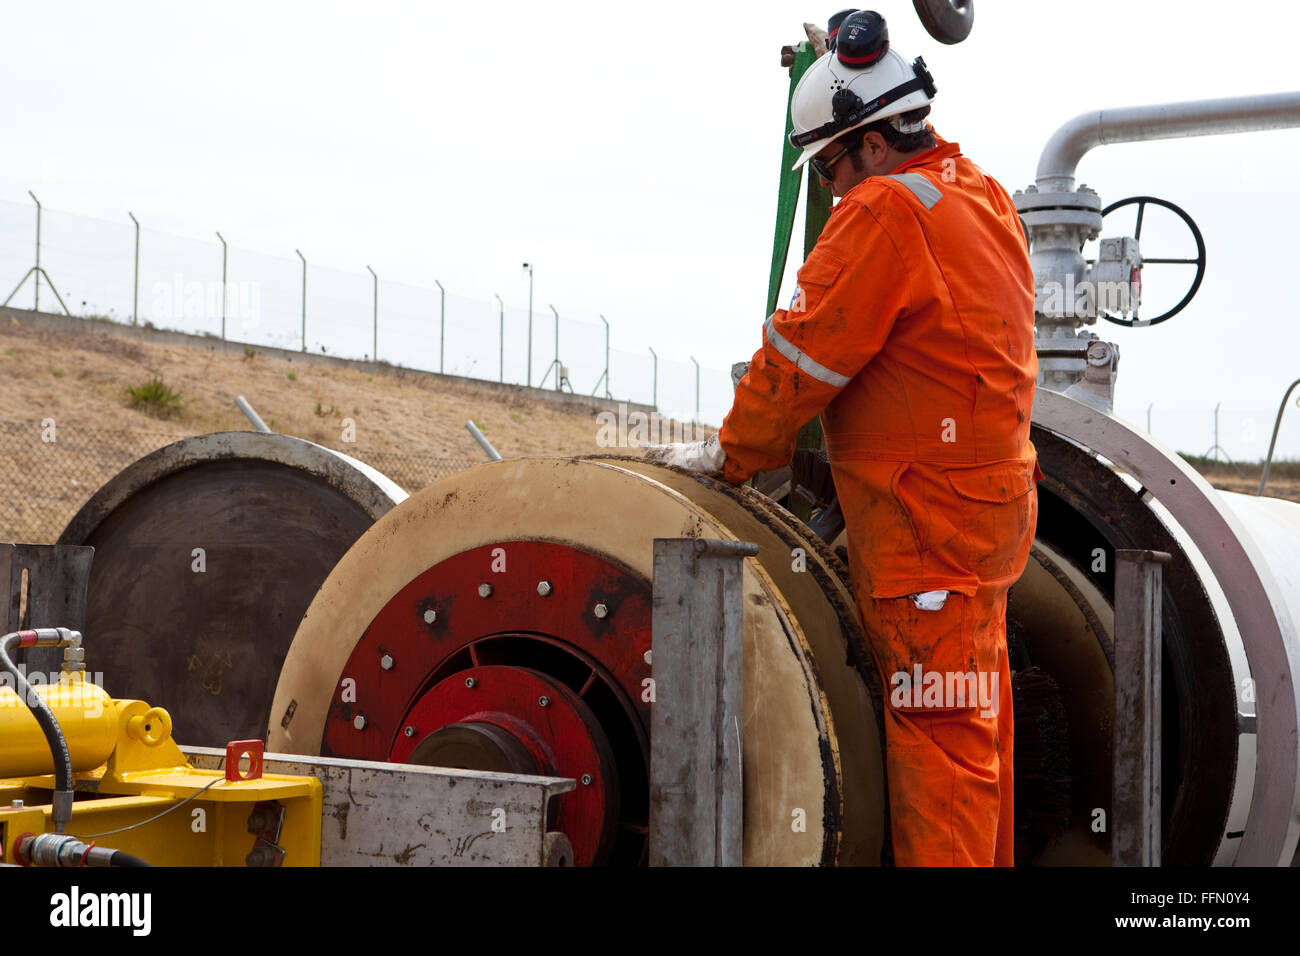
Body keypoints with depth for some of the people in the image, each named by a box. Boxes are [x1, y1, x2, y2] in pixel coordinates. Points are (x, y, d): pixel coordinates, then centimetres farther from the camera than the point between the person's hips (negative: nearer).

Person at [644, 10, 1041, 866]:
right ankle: (986, 857, 25)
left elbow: (806, 353, -14)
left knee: (936, 729, -6)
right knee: (974, 715, 16)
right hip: (988, 490, 10)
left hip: (928, 509, -10)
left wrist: (732, 453, -2)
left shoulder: (887, 210, -17)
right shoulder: (984, 195, 13)